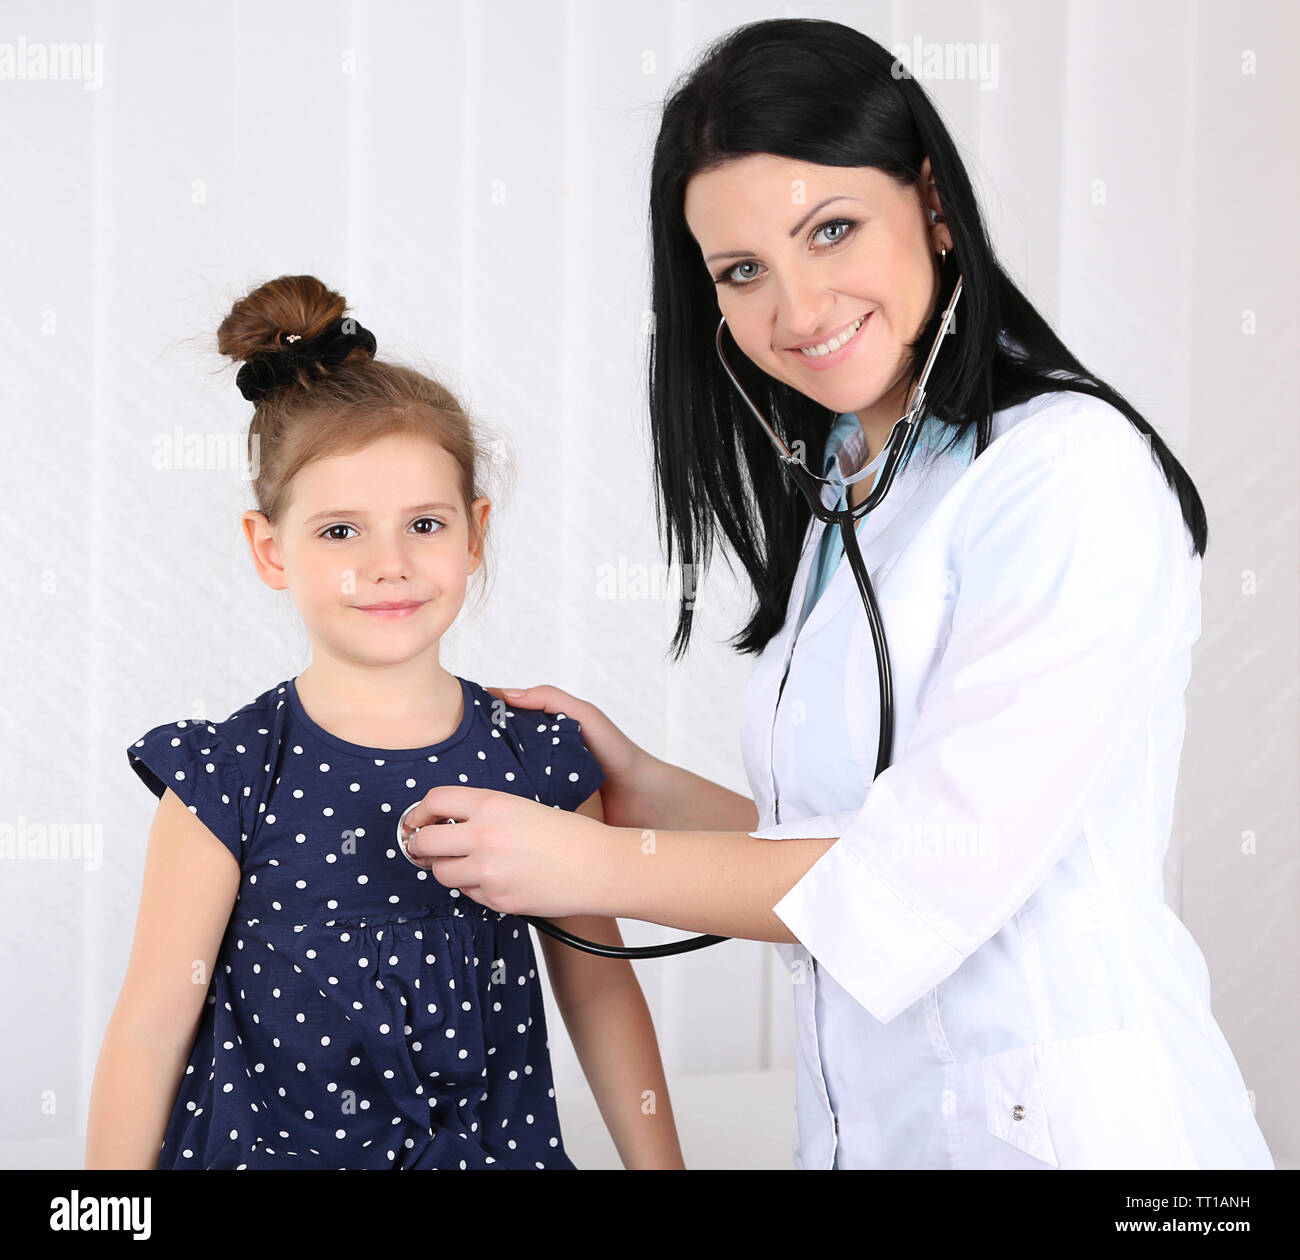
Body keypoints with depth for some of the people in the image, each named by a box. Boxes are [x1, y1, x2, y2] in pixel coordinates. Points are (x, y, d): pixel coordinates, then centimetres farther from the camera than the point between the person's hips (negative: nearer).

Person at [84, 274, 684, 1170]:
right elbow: (152, 1027, -8)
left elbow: (600, 991, 4)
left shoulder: (541, 760, -5)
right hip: (267, 1145, -2)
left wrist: (660, 1163, 4)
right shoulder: (230, 778, -12)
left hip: (495, 1145, 2)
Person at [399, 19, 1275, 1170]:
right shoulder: (842, 496, 10)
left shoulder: (1073, 472, -16)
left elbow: (935, 871, -20)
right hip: (869, 1109, 7)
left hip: (1064, 1117, -7)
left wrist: (594, 866, -12)